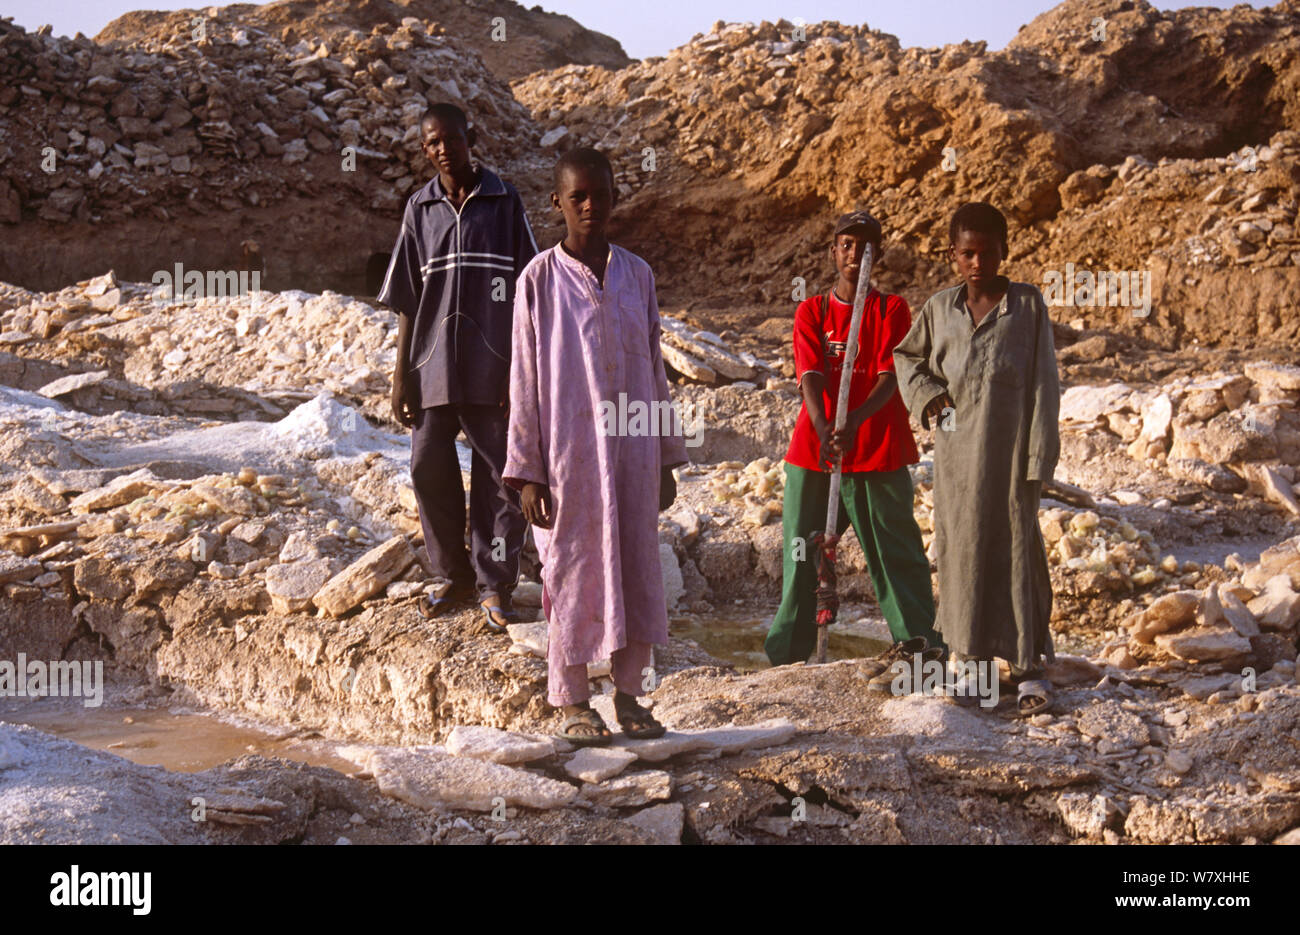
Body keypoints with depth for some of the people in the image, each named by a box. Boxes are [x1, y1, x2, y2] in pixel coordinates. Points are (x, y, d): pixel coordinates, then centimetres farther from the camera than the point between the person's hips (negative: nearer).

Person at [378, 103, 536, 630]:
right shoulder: (420, 210, 6)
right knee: (430, 470, 6)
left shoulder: (505, 203, 0)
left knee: (500, 477, 2)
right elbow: (407, 302, 8)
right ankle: (454, 575, 22)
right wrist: (401, 374, 4)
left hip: (491, 370, -2)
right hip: (434, 367, 2)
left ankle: (494, 584, 14)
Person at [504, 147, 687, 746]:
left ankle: (629, 694, 19)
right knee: (571, 571, 3)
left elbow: (654, 370, 10)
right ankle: (572, 703, 15)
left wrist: (665, 460, 9)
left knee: (636, 567, 6)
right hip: (568, 451, -3)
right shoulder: (539, 280, -4)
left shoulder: (637, 275, 6)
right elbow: (525, 379, -4)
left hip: (631, 449, 3)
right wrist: (526, 471, -7)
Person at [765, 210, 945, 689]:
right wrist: (822, 429, -25)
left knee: (895, 549, -1)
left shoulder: (892, 309, 5)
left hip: (878, 451, -2)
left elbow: (889, 377, -8)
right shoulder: (811, 312, 8)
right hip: (813, 450, 2)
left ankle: (915, 643, 5)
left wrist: (854, 422, -26)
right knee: (802, 551, 5)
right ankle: (787, 654, 13)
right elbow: (811, 376, -6)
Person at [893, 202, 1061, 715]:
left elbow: (1043, 383, -4)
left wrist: (1039, 456, -9)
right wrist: (927, 395, 2)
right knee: (961, 546, 7)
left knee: (1017, 548, 0)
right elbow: (906, 356, 23)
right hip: (956, 450, 3)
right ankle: (974, 659, 18)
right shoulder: (939, 308, 7)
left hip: (1009, 447, -3)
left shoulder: (1028, 305, -2)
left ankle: (1028, 663, 9)